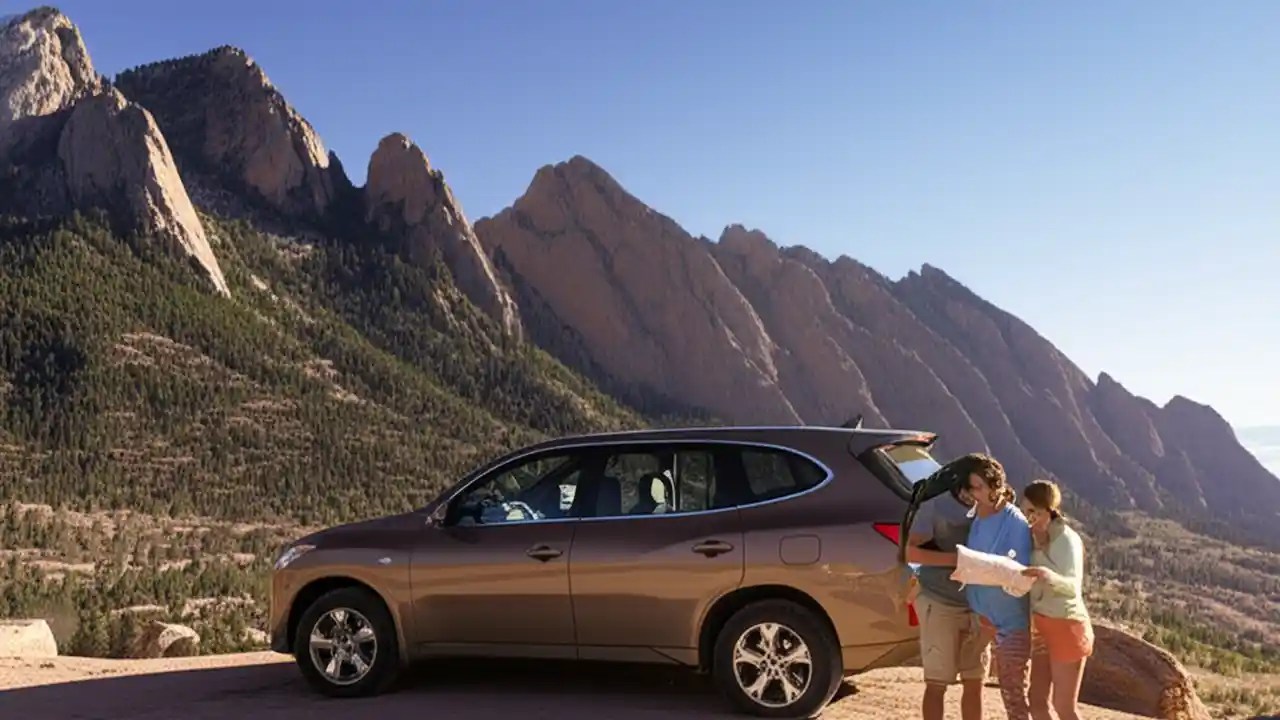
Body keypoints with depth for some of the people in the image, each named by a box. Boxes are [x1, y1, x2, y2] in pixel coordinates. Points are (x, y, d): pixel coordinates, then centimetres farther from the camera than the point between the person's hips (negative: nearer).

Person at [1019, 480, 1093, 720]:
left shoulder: (1067, 539, -16)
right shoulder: (1033, 538, 5)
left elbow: (1073, 587, -29)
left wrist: (1049, 576, -48)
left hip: (1067, 626, -7)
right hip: (1042, 626, 7)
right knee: (1036, 700, 9)